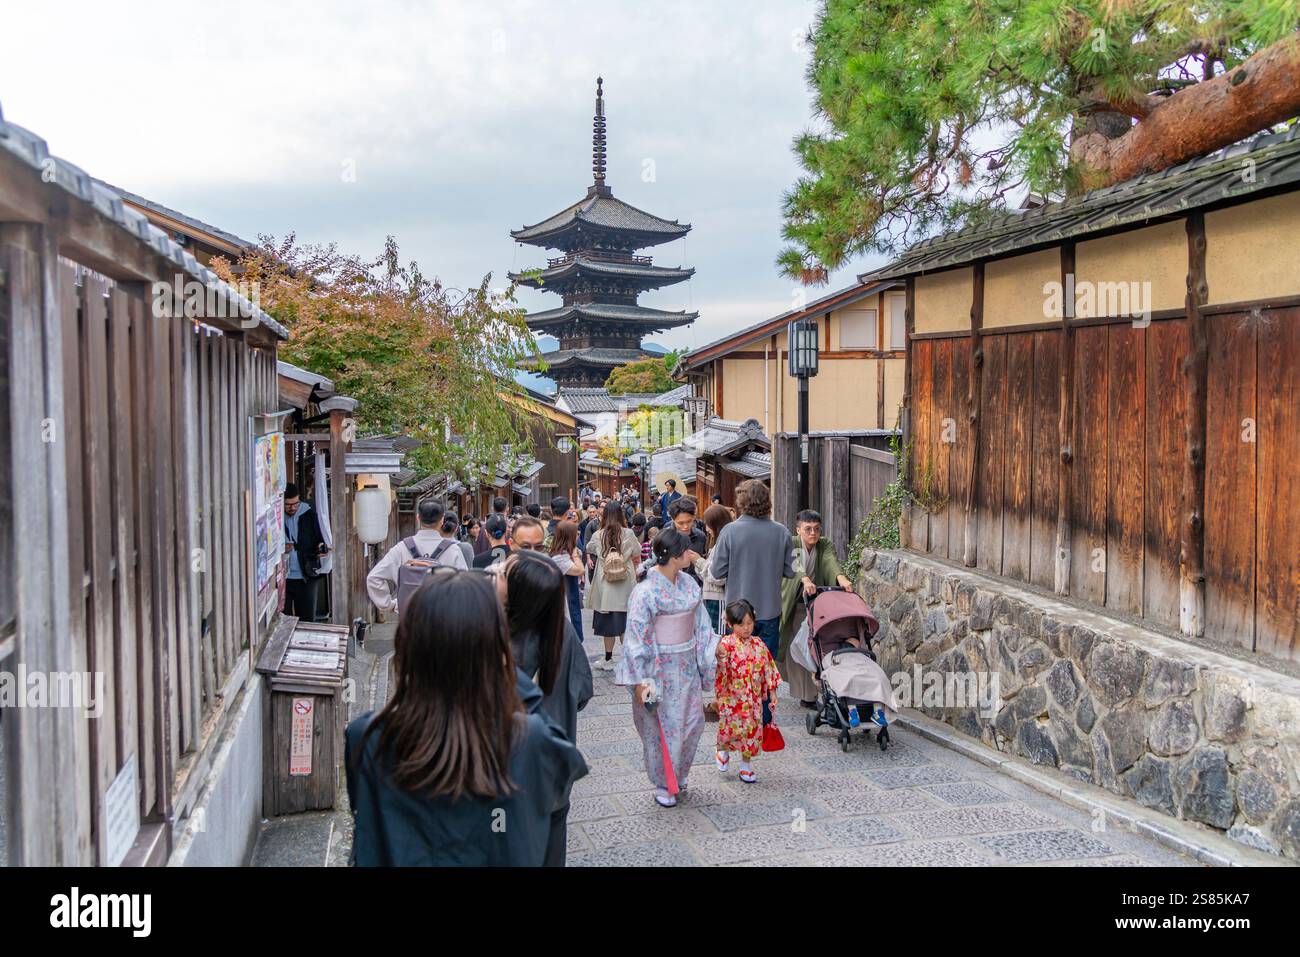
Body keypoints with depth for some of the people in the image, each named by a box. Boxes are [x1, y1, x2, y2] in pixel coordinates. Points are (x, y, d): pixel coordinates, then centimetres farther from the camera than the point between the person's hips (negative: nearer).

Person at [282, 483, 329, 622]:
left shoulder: (309, 514, 0)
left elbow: (318, 538, 6)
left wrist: (322, 548, -17)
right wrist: (281, 549, -17)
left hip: (307, 578, 0)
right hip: (282, 578, 0)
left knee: (308, 620, 7)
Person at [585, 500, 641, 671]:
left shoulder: (598, 536, -6)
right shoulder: (628, 535, -7)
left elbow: (589, 550, 14)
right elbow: (637, 558, 3)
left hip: (605, 585, 0)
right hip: (625, 585, 0)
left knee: (608, 622, 9)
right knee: (625, 624, 7)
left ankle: (608, 660, 17)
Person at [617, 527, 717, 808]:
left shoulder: (688, 583, 2)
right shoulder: (646, 591, -18)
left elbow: (700, 623, 12)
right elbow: (636, 637, -16)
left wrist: (719, 647, 4)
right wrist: (639, 680, -17)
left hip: (687, 666, 6)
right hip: (660, 668, -6)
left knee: (692, 721, 11)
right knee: (662, 726, 5)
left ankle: (677, 774, 34)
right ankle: (663, 785, 22)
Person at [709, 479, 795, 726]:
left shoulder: (730, 531, -14)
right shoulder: (781, 532, -7)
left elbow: (717, 571, -10)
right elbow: (790, 571, -1)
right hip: (770, 611, 1)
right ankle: (763, 721, 19)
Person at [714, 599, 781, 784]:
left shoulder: (758, 645, 1)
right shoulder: (726, 644, -12)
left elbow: (768, 669, 8)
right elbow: (720, 672, -18)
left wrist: (772, 694, 8)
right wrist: (721, 657, -37)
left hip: (753, 699, 4)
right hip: (731, 697, -4)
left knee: (752, 730, 9)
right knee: (731, 727, -1)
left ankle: (745, 765, 27)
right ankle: (723, 751, 32)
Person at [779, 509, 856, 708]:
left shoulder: (826, 545, 0)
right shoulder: (791, 544, -6)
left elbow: (832, 562, -22)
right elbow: (794, 564, -27)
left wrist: (841, 577, -44)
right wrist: (805, 580, -48)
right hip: (793, 604, -1)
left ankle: (811, 695, 1)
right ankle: (801, 692, 11)